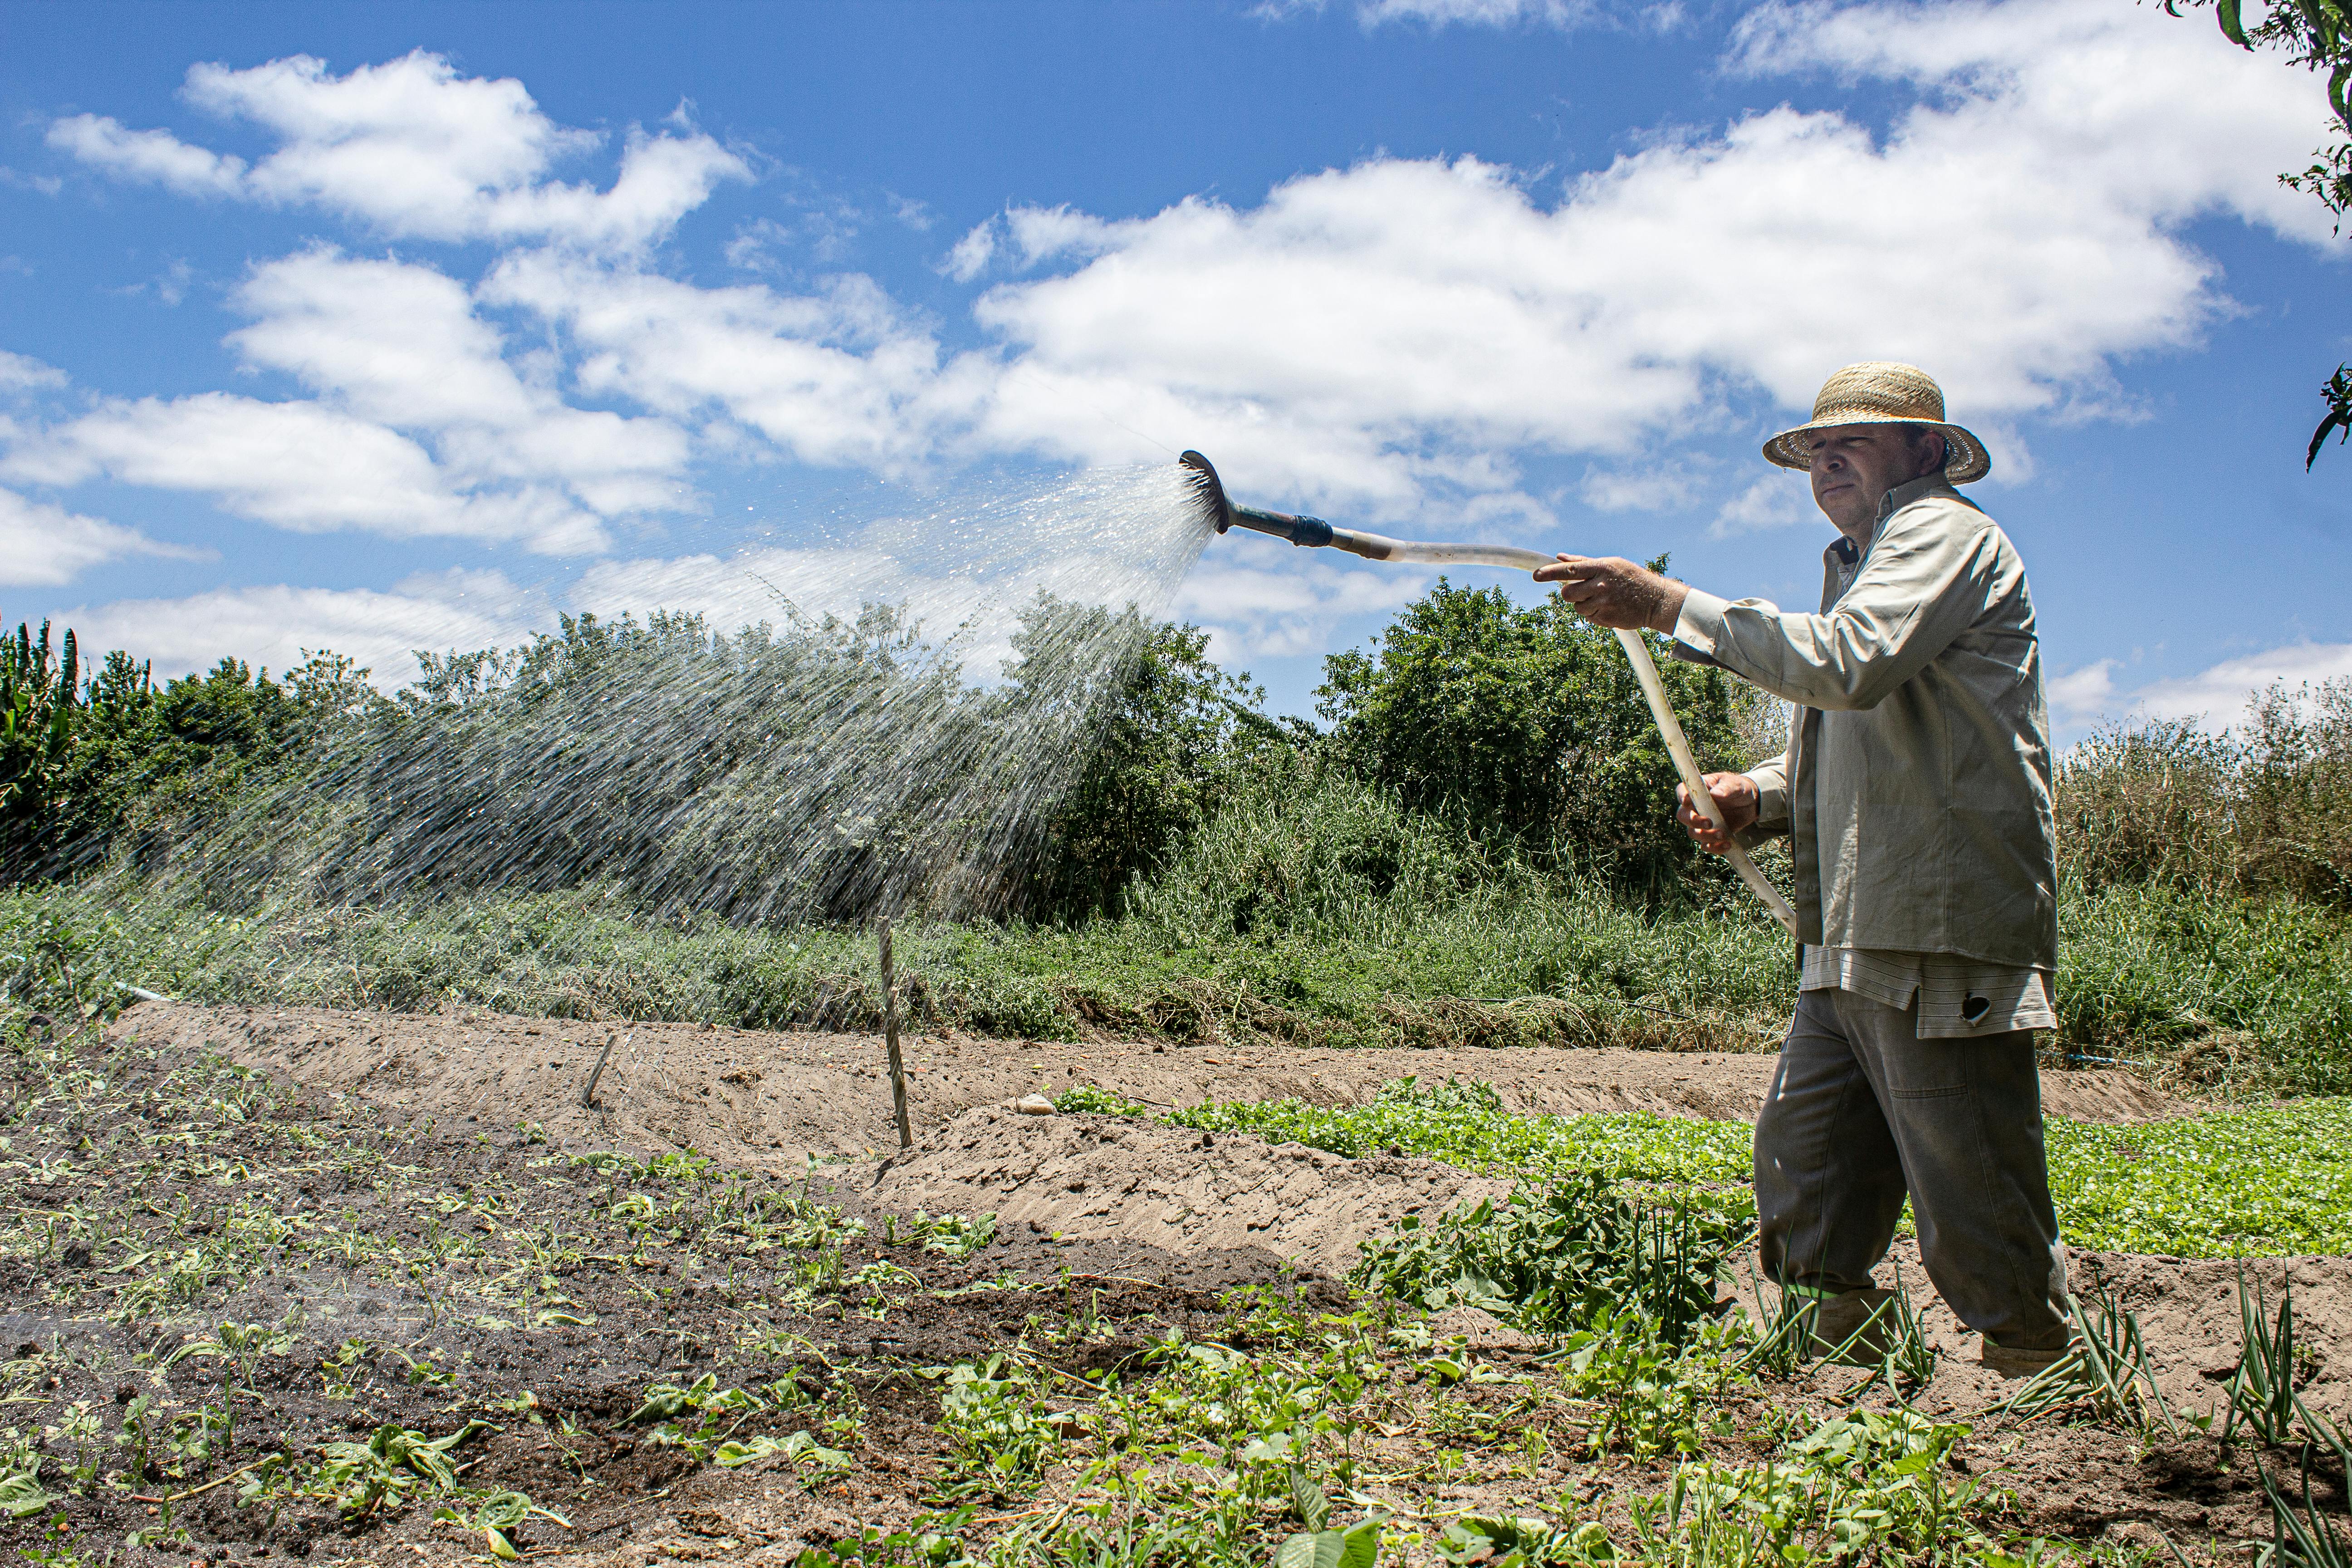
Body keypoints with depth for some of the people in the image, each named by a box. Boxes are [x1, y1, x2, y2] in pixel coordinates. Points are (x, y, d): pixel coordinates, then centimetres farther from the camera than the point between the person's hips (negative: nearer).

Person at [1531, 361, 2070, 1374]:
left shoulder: (1945, 533, -4)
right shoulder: (1856, 566, 25)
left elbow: (1853, 664, -24)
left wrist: (1669, 606, -20)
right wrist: (1756, 797, 8)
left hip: (1942, 943, -9)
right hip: (1850, 949, 9)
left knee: (1977, 1225, -3)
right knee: (1803, 1189, 9)